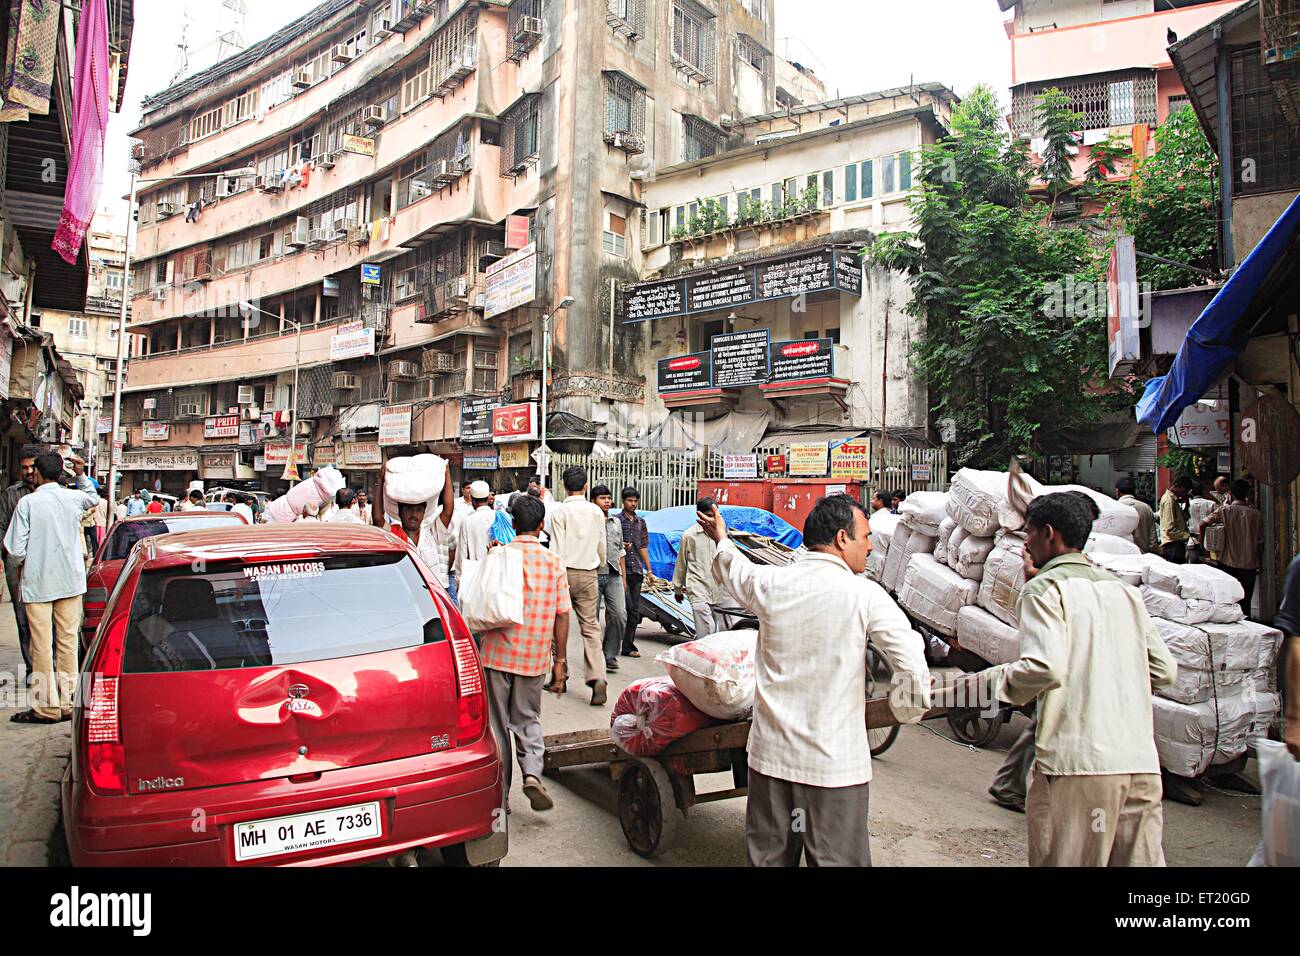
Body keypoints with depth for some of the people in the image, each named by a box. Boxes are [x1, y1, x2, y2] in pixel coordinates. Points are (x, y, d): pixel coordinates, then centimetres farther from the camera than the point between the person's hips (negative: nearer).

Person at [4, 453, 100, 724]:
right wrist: (81, 474, 24)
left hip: (37, 582, -3)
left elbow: (16, 549, -11)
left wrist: (21, 565, 8)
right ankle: (67, 703, 14)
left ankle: (47, 707, 7)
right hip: (70, 581, 3)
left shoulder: (28, 502, -10)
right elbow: (94, 498, 27)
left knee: (42, 645, 2)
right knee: (68, 643, 9)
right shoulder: (74, 498, 0)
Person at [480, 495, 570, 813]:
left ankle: (500, 794, 16)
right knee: (528, 719, 18)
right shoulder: (554, 562, -2)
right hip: (534, 657, 1)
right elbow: (562, 615, -2)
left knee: (497, 724, 11)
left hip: (498, 653, -1)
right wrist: (559, 661, 5)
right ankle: (532, 772, -4)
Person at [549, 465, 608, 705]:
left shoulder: (560, 512, -7)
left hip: (565, 572, -3)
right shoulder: (596, 512, 5)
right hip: (589, 574, 3)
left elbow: (556, 550, -11)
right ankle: (597, 677, -13)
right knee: (590, 626, 2)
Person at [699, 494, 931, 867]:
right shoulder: (864, 593, -12)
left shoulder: (769, 583, -1)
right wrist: (907, 711, 6)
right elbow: (913, 664, -14)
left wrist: (721, 539, 42)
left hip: (770, 753, 4)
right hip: (834, 761, -4)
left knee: (768, 856, 17)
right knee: (837, 859, 7)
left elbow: (736, 571, 22)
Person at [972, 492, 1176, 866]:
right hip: (1142, 764, 7)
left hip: (1077, 764, -6)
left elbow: (1045, 667, -18)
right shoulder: (1124, 590, 16)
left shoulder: (1044, 588, -4)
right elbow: (1164, 670, 17)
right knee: (1140, 858, 13)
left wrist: (987, 682, -4)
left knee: (1067, 858, 4)